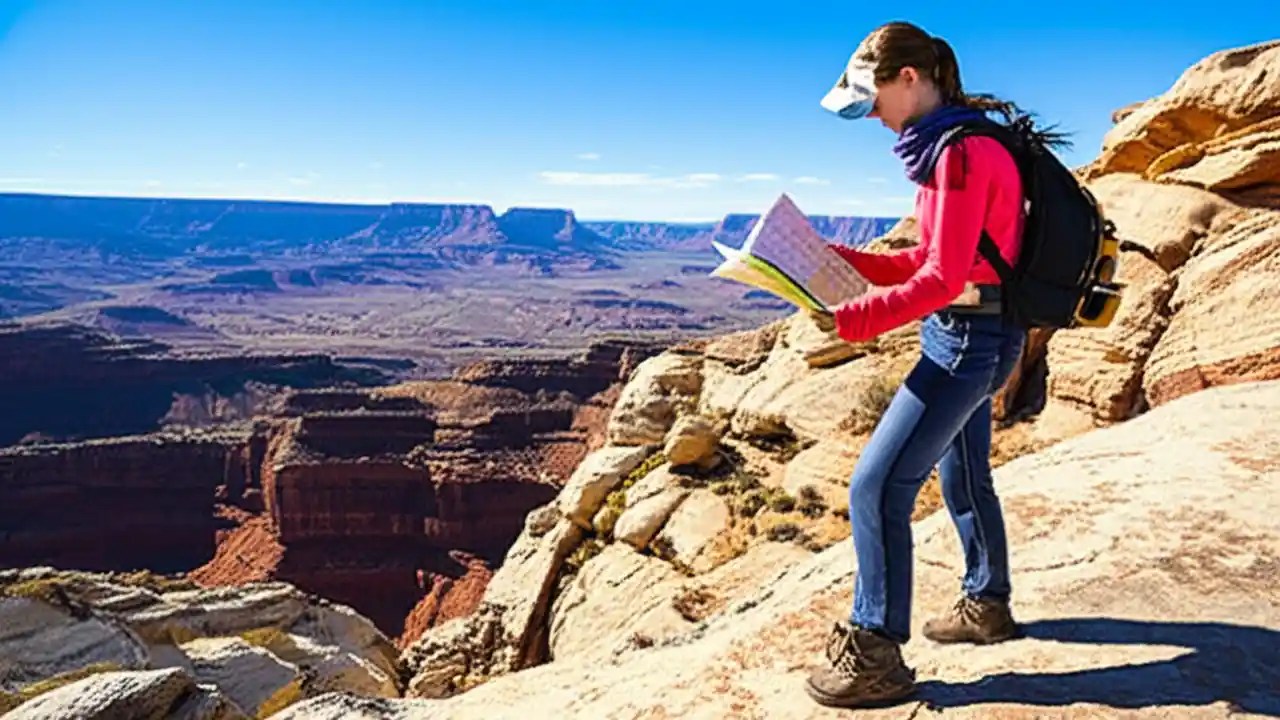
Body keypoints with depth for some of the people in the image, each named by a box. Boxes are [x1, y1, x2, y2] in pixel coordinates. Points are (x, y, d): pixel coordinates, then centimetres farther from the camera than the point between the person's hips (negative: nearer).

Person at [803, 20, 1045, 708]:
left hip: (971, 337, -10)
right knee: (963, 480, 23)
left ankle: (874, 656, 1)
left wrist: (851, 320, -27)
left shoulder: (962, 151, -19)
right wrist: (846, 259, 6)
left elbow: (942, 278, -23)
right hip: (962, 333, 10)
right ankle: (985, 605, 43)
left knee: (876, 487, -10)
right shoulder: (946, 147, 10)